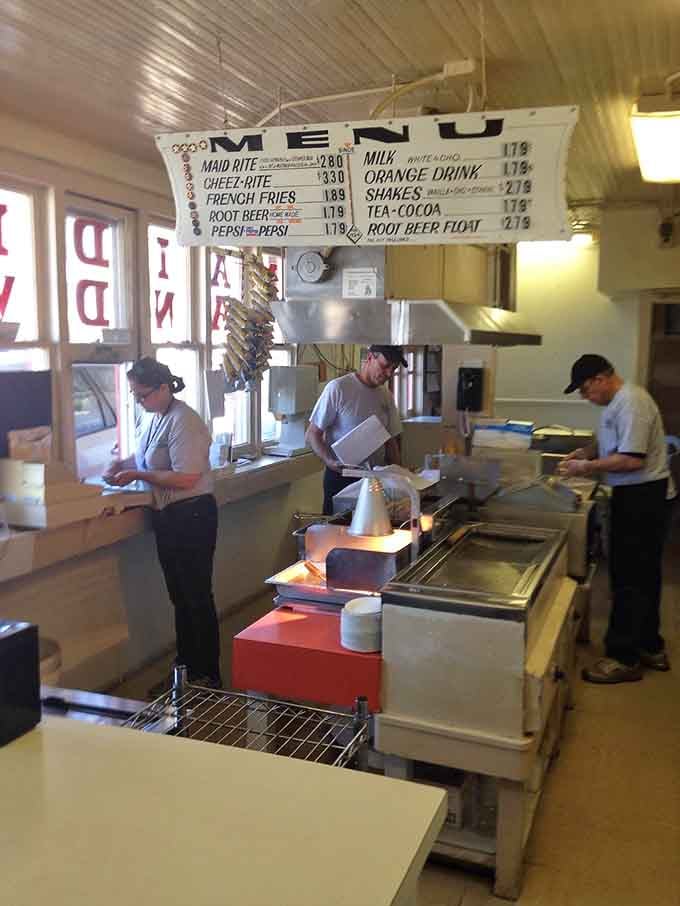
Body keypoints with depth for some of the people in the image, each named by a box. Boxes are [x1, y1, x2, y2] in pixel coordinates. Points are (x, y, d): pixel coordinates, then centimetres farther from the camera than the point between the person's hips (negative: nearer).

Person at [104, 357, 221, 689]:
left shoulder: (183, 422, -20)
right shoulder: (150, 417, 7)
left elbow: (186, 478, -25)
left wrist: (137, 474, -18)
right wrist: (124, 463, 4)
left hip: (191, 515, -9)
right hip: (167, 516, 9)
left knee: (197, 597, 1)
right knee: (179, 596, 18)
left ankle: (208, 676, 14)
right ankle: (186, 666, 32)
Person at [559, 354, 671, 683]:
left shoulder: (631, 403, -20)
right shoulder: (618, 401, 12)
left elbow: (632, 459, -26)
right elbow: (612, 444, 24)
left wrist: (587, 467, -17)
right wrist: (584, 453, 8)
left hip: (641, 496, -11)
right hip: (638, 495, 11)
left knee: (630, 578, -4)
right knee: (643, 575, 17)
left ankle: (625, 658, 4)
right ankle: (650, 647, 30)